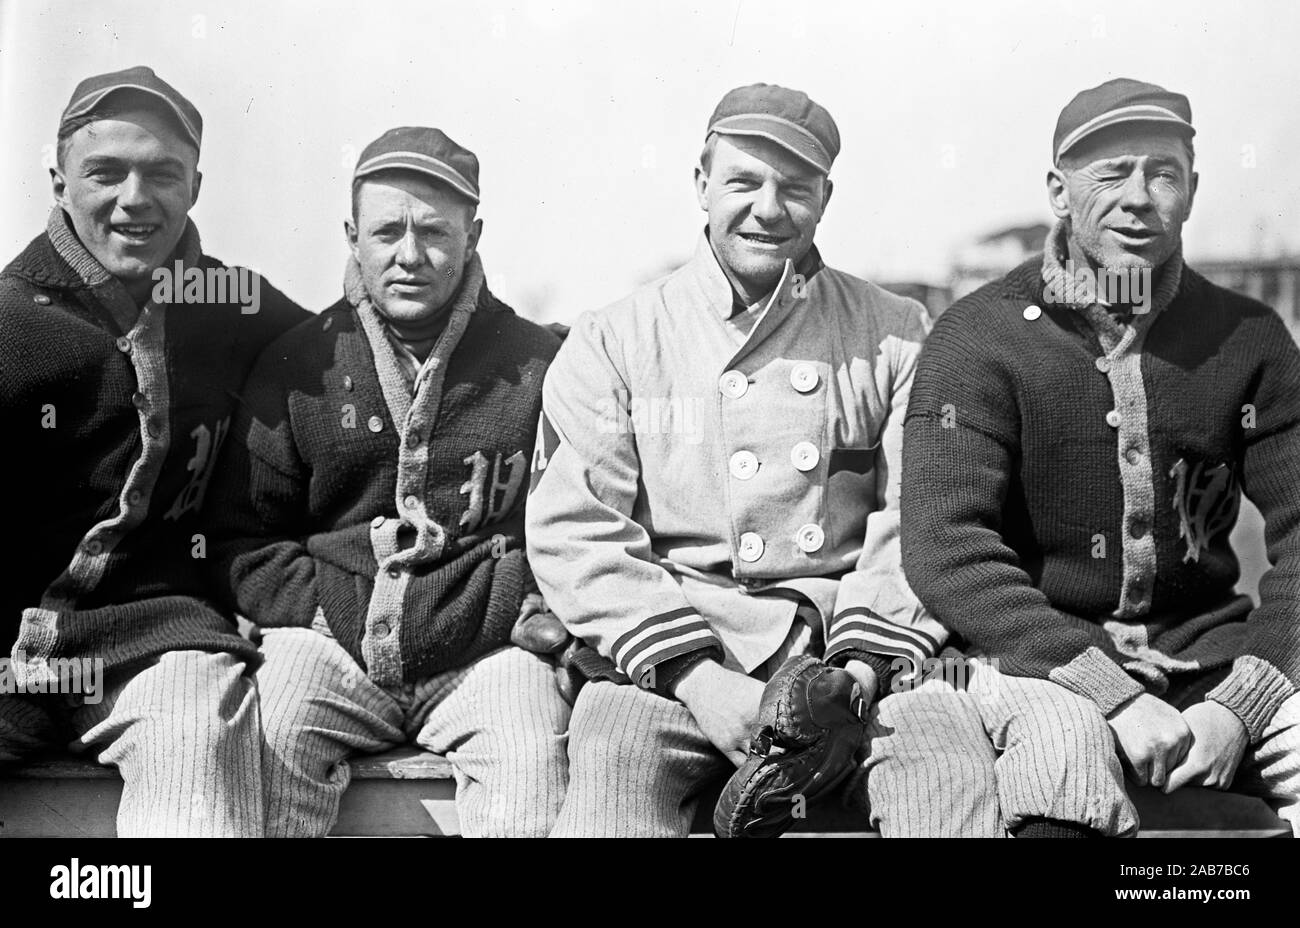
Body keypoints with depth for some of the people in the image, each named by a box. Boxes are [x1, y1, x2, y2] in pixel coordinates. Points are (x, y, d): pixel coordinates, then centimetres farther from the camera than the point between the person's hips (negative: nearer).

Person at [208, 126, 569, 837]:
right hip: (327, 637, 1)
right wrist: (322, 616, -3)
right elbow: (243, 539, 11)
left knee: (533, 760, -29)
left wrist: (539, 616, -4)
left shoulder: (538, 364, 9)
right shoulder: (297, 363, 12)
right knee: (267, 739, -28)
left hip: (486, 650, 0)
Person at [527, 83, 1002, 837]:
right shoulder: (613, 342, 11)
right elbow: (572, 529, 2)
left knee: (950, 749, -29)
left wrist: (862, 670, -10)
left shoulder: (897, 337, 14)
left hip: (850, 644, 1)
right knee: (613, 755, -31)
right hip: (669, 655, 0)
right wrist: (697, 678, -10)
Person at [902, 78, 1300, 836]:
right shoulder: (979, 338, -5)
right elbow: (943, 549, -15)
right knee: (1065, 753, -34)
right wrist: (1111, 690, -23)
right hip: (1038, 649, -3)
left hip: (1210, 645, 3)